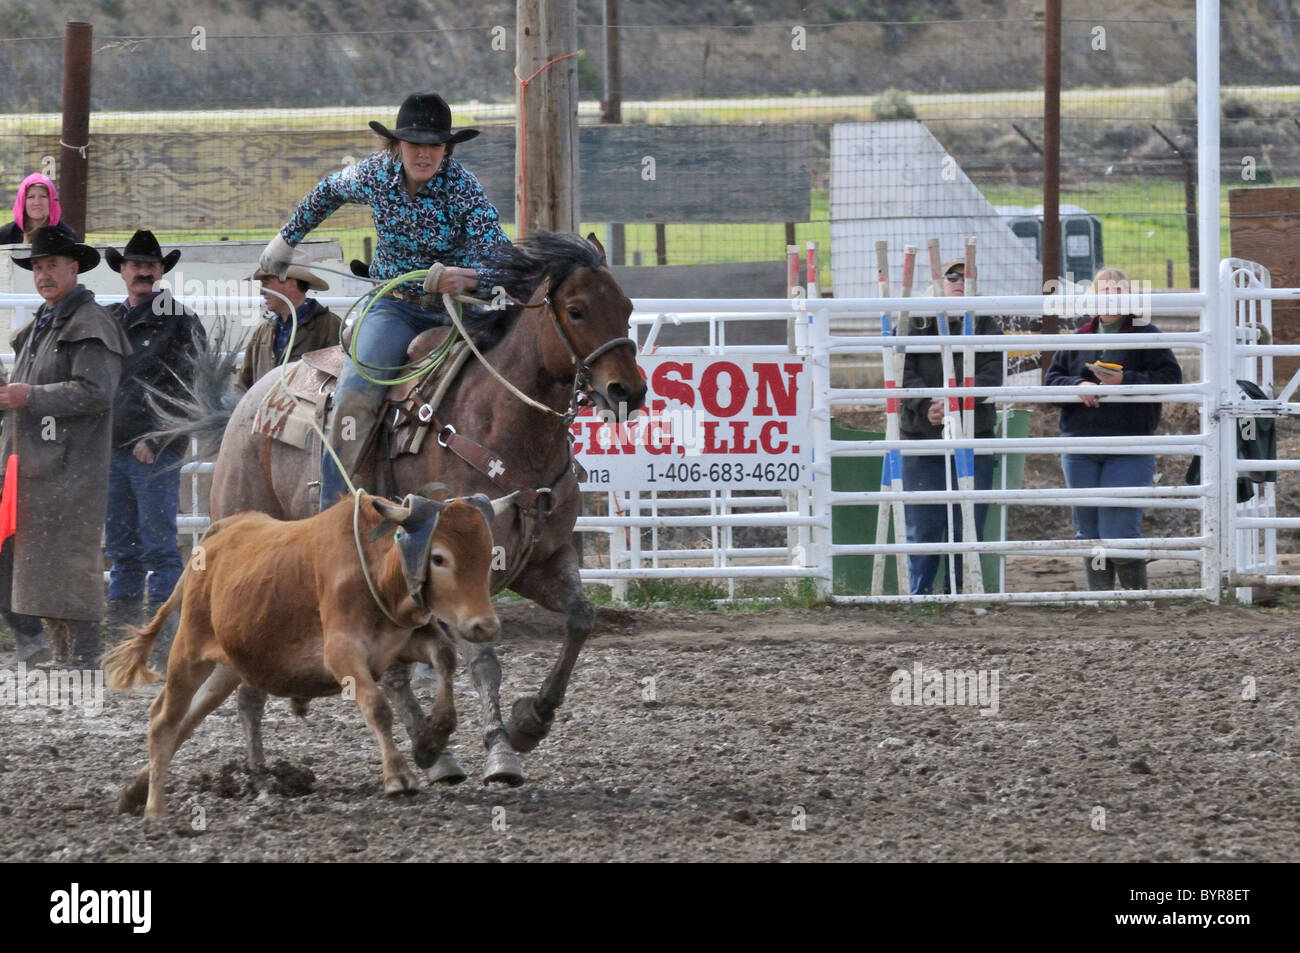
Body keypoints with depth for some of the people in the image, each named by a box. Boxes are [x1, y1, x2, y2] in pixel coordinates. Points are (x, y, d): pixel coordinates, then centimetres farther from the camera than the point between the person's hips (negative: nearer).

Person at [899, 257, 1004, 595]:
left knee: (968, 522, 1)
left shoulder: (985, 325, 8)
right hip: (921, 437, 0)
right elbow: (903, 371, -4)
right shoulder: (917, 324, 7)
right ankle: (920, 591, 4)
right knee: (922, 523, 0)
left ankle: (960, 590, 8)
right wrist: (927, 403, -22)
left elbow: (991, 373, -6)